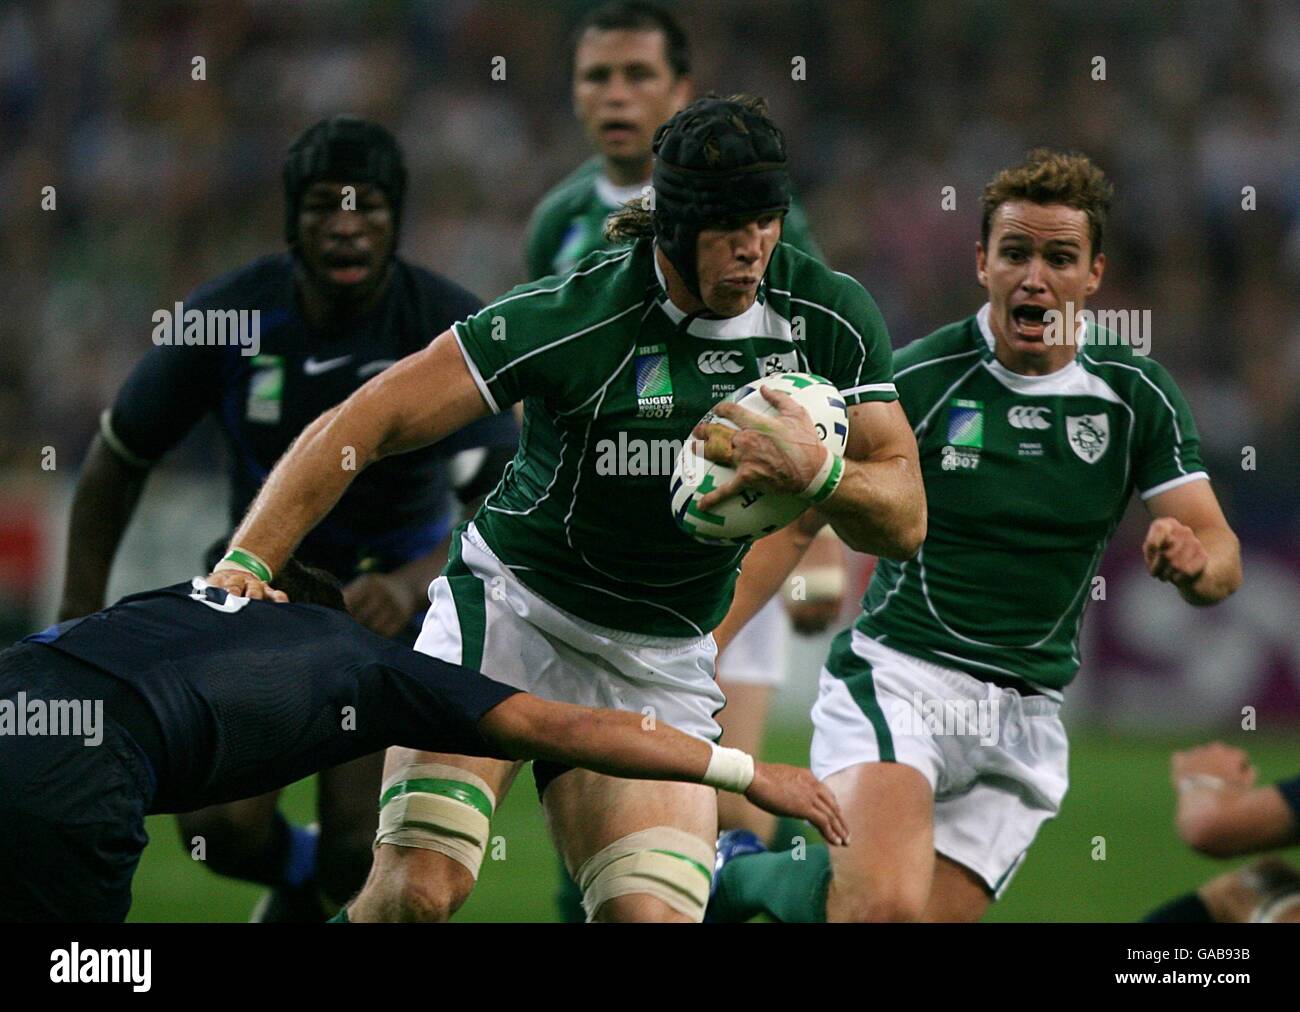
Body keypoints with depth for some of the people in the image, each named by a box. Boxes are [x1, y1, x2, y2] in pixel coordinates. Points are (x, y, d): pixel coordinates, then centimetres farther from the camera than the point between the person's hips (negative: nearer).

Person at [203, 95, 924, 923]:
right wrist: (247, 560, -30)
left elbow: (904, 521, -6)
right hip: (511, 612, -3)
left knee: (654, 915, -17)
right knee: (421, 887, -22)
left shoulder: (832, 317, -8)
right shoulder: (570, 314, -20)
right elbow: (364, 425, -19)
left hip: (662, 667, 3)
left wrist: (820, 472, -29)